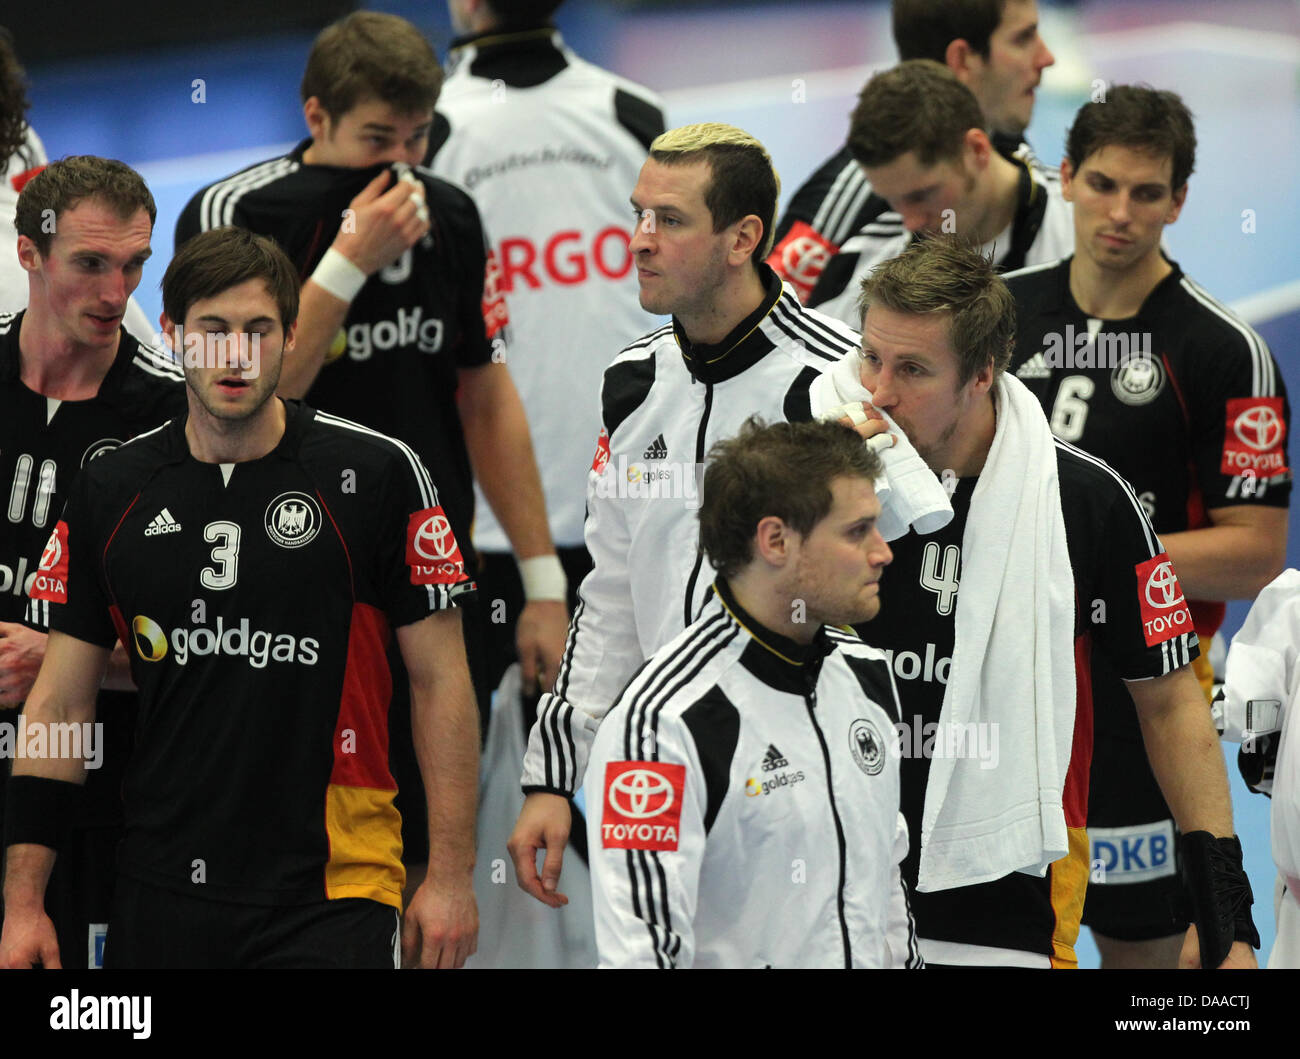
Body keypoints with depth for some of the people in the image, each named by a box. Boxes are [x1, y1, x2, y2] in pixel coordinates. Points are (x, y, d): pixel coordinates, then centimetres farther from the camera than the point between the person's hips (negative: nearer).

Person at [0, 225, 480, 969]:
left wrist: (451, 877, -5)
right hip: (160, 899, 3)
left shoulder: (376, 474, -4)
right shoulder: (111, 493, 5)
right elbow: (62, 700, 8)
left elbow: (440, 682, 0)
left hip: (329, 898, -3)